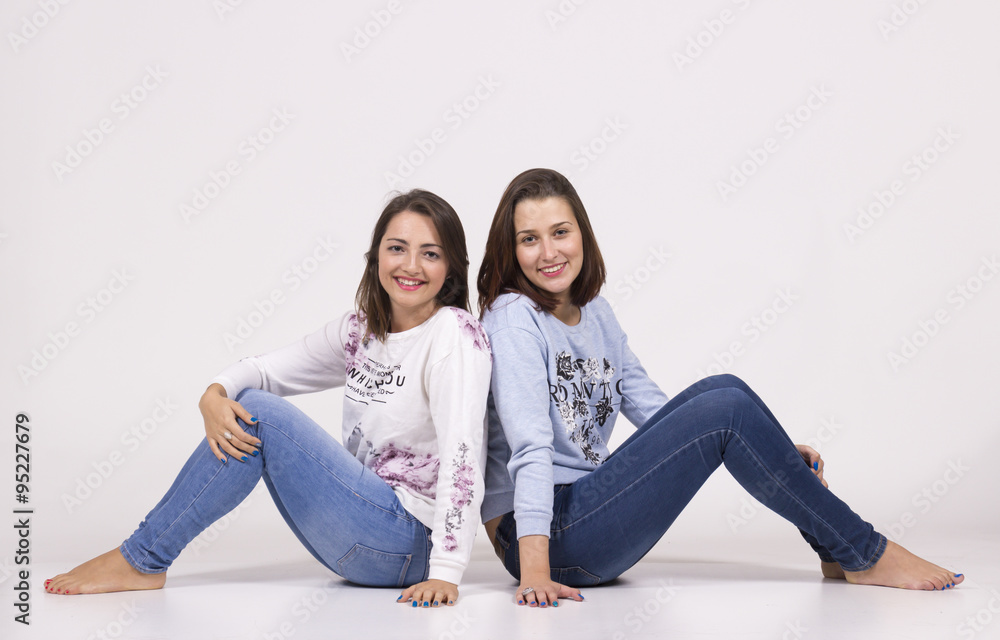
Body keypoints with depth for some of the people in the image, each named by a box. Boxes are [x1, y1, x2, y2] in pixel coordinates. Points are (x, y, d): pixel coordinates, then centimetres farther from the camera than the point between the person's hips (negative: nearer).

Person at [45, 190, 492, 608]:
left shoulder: (454, 334, -16)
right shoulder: (361, 330, 7)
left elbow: (460, 455, -24)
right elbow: (265, 368, 8)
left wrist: (446, 572, -31)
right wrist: (214, 395, -15)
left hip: (410, 544, -7)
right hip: (361, 541, 7)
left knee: (260, 413, -16)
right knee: (246, 405, 0)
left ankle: (141, 560, -3)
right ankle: (142, 560, 4)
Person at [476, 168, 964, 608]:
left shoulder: (594, 312, 11)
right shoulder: (512, 317, -13)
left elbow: (651, 408, 11)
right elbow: (530, 445, -23)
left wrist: (771, 455, 3)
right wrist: (535, 573, -30)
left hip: (587, 509, 8)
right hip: (547, 535, -8)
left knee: (721, 389, -4)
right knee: (725, 410, -17)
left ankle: (838, 547, 0)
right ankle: (865, 555, -5)